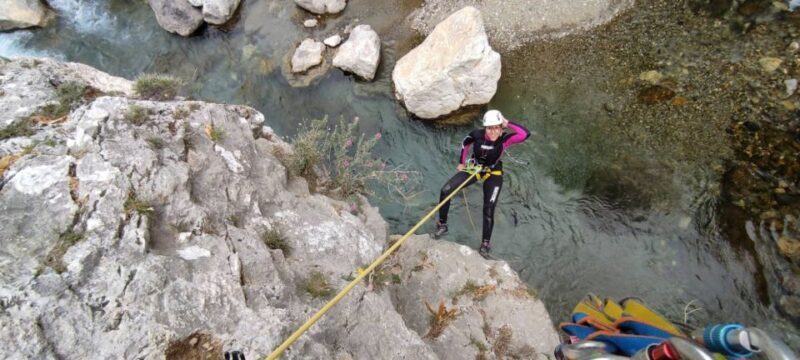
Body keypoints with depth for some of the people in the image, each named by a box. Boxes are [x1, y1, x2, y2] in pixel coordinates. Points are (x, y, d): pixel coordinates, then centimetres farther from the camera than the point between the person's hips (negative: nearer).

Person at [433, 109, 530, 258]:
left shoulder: (504, 139, -28)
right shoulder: (477, 134, -24)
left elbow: (526, 134, -45)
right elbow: (465, 144, -1)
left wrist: (508, 124, -38)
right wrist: (461, 163, 7)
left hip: (493, 174, -2)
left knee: (488, 210, -9)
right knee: (445, 191, -12)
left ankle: (485, 244, 13)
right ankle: (442, 225, 8)